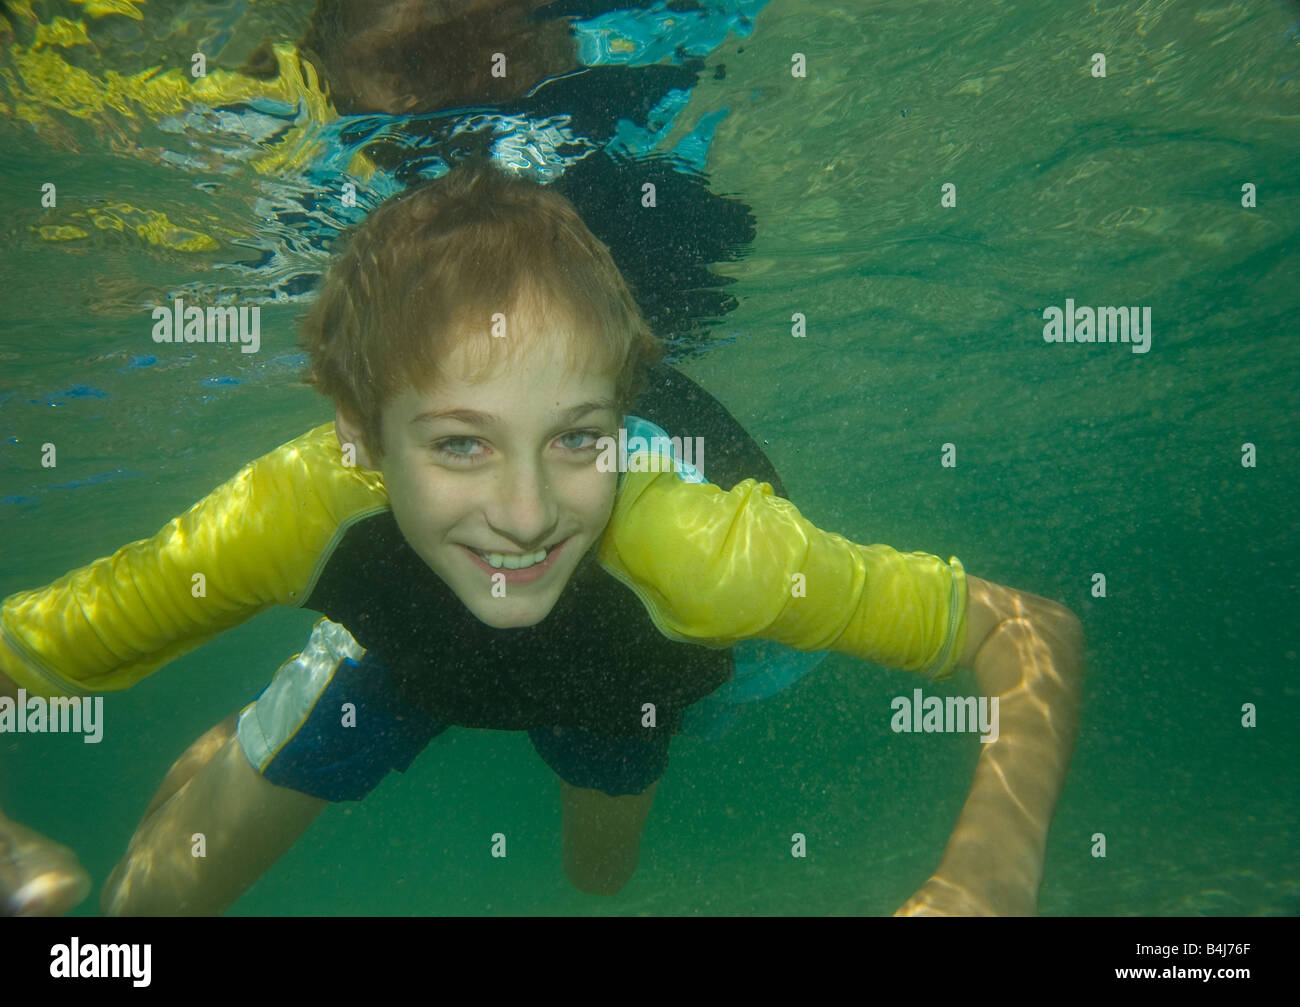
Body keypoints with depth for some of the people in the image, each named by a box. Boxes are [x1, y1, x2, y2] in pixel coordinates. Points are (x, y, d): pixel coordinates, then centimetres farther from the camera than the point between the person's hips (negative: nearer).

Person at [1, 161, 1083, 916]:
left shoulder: (689, 543, -46)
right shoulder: (305, 507, -42)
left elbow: (1035, 632, -39)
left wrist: (990, 873, -57)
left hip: (616, 684, 1)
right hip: (406, 655, 0)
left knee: (603, 882, 26)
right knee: (151, 894, 3)